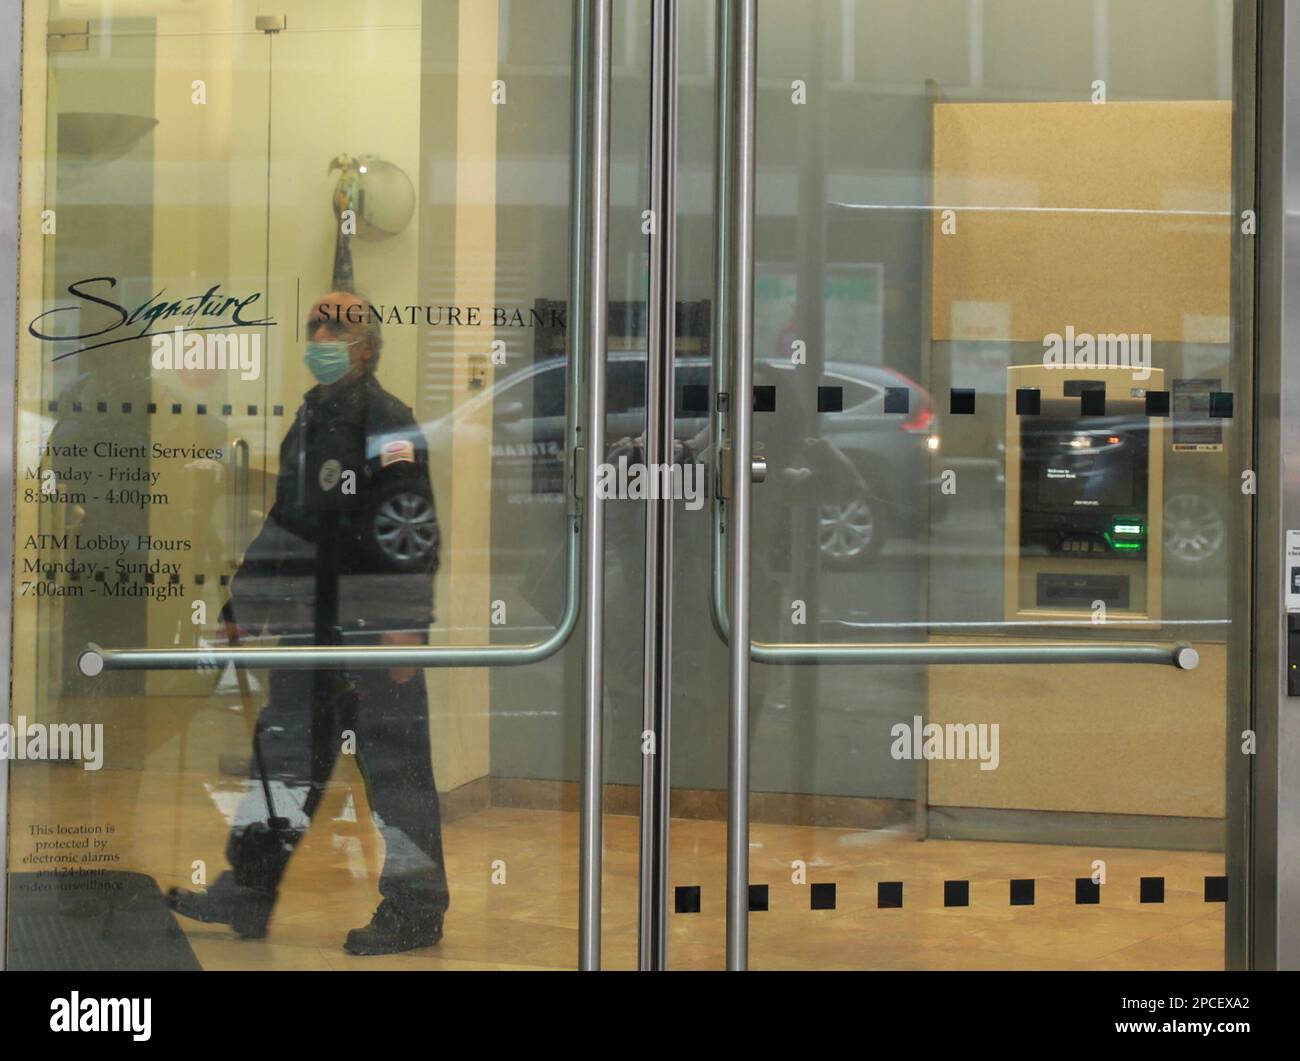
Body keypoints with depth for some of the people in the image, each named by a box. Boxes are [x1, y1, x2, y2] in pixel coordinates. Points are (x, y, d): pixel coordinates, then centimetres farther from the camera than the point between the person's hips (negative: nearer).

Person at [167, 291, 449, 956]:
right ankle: (248, 891, 19)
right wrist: (243, 608, 25)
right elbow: (285, 525, 26)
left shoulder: (385, 421, -8)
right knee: (284, 742, 11)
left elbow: (411, 523, -17)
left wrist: (403, 622, -24)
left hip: (375, 623, -9)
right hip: (315, 625, 9)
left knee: (392, 752, -4)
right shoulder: (307, 424, 19)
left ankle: (416, 908, 3)